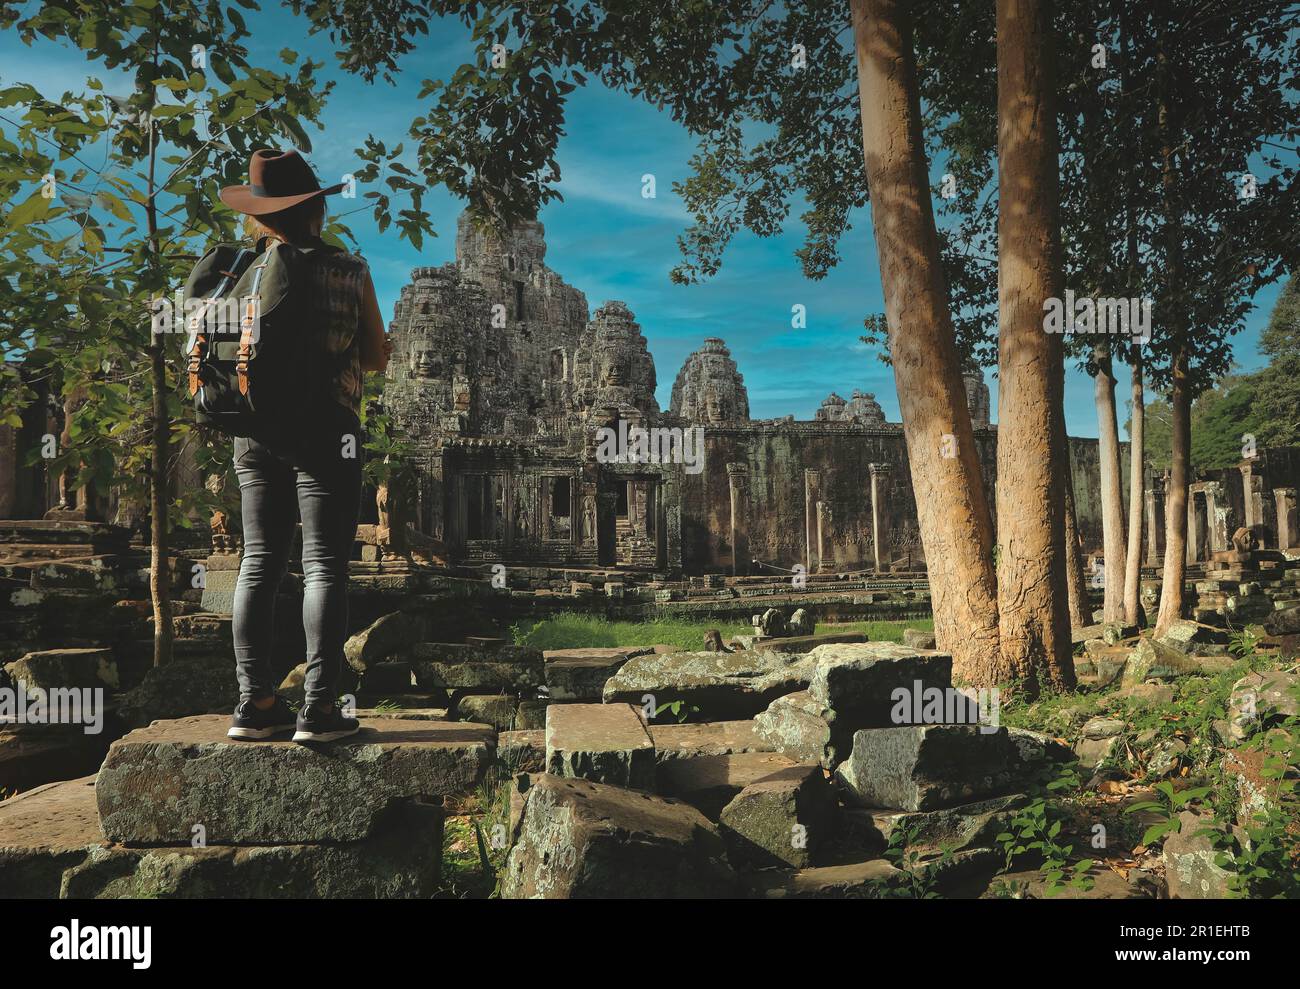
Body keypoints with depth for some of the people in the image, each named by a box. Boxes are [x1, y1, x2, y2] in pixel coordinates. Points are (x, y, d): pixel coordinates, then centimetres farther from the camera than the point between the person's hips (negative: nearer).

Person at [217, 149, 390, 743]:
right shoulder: (349, 272, -2)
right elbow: (376, 358, 3)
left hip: (257, 430, 4)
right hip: (326, 429, -3)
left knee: (258, 562, 9)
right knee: (325, 564, -2)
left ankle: (255, 702, 9)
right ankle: (320, 708, -4)